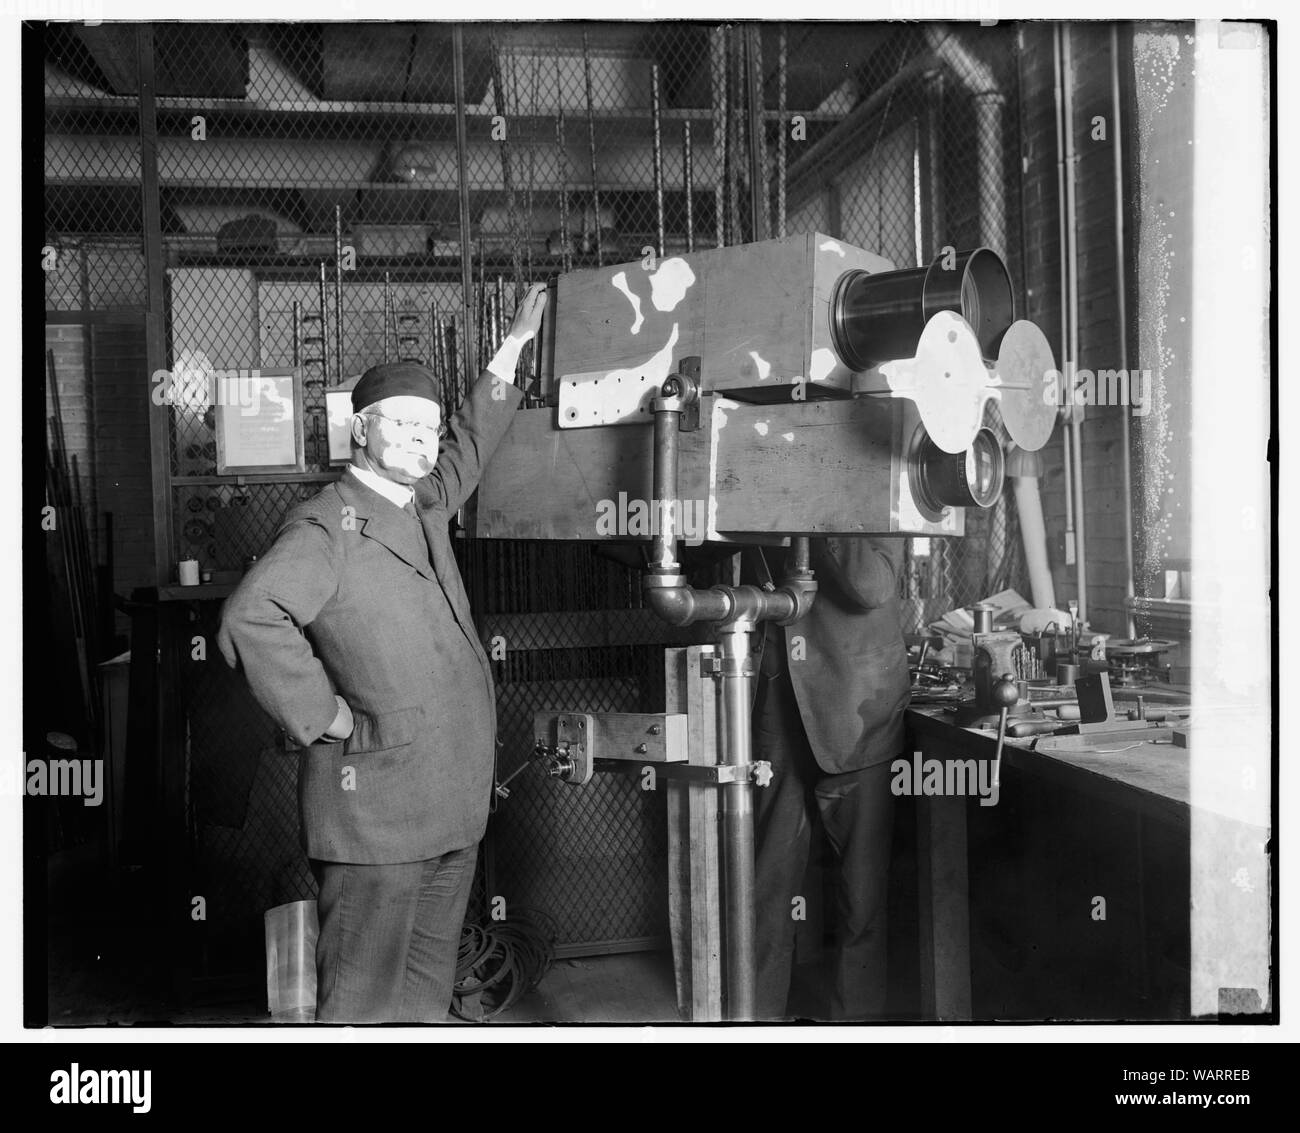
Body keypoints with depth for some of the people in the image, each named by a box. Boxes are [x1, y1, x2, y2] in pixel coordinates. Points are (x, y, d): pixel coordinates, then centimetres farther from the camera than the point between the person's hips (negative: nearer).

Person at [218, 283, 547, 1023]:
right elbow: (251, 618, -27)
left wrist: (515, 345, 32)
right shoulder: (325, 528, -12)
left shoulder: (425, 505, 12)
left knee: (427, 990, 18)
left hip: (454, 807, 8)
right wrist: (326, 718, -21)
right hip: (376, 808, -8)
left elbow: (471, 445, 30)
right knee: (364, 995, 2)